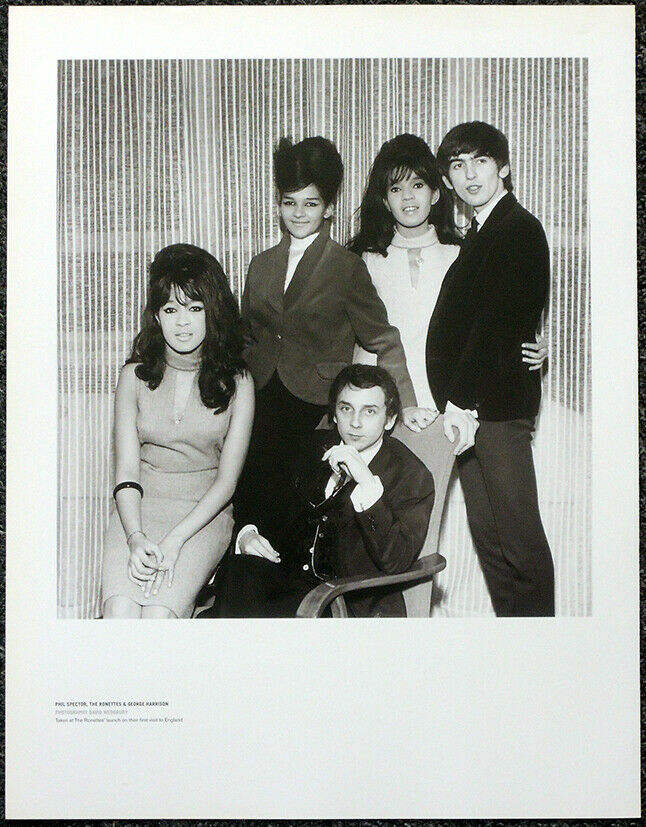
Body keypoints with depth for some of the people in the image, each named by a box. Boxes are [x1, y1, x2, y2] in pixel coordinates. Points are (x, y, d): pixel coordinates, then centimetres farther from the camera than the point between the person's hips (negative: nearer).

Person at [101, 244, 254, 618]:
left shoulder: (237, 383, 1)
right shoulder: (135, 376, 6)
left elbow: (227, 480, -3)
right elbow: (127, 471, 0)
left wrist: (175, 539, -17)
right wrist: (136, 538, -18)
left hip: (204, 514, -1)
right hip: (139, 508, 2)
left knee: (159, 612, -28)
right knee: (119, 609, -26)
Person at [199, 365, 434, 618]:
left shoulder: (412, 475, -8)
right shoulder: (317, 445, 10)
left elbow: (396, 563, -20)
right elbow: (280, 501, 23)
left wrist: (367, 483, -29)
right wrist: (249, 531, -1)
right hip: (294, 572, 6)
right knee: (235, 569, -28)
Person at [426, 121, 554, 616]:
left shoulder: (519, 229, -7)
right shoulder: (480, 235, 21)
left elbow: (498, 320, -16)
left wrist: (461, 401, -18)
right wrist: (455, 403, 8)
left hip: (497, 407, -9)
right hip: (469, 405, 9)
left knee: (519, 537, -4)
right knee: (487, 534, 10)